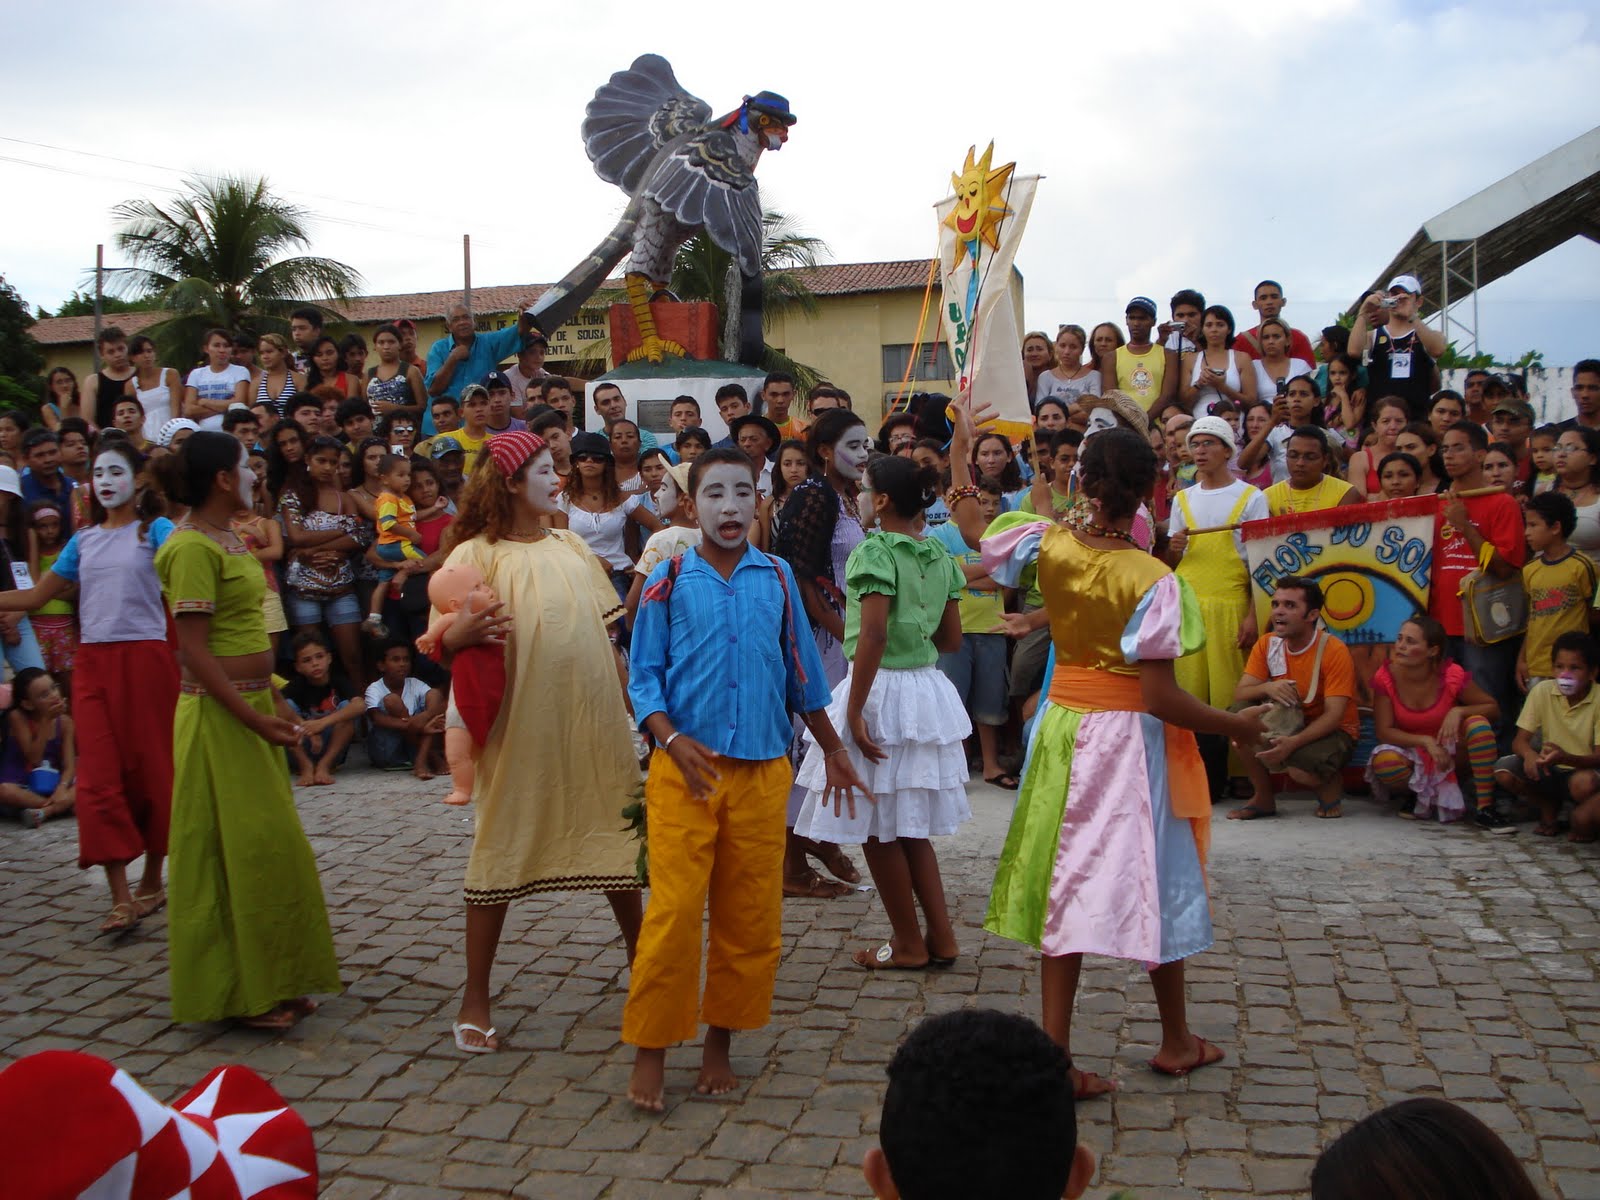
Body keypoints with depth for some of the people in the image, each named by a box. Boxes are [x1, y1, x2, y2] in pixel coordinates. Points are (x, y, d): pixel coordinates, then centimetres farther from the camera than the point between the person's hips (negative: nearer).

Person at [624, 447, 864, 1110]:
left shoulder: (777, 577, 6)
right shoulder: (670, 580, 0)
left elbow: (802, 673, 15)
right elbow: (643, 676, 1)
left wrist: (833, 750, 19)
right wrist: (673, 740, -14)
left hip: (762, 770, 3)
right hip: (687, 769, -2)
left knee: (751, 916, 7)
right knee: (673, 912, -5)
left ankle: (719, 1042, 24)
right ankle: (650, 1048, 10)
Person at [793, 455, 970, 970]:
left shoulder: (874, 551, -15)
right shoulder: (940, 556, 7)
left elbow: (873, 637, -24)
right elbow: (951, 639, 11)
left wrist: (853, 712, -22)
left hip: (881, 692, -8)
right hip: (929, 689, 8)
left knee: (878, 830, 7)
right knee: (910, 827, 19)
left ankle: (909, 945, 16)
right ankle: (941, 938, 22)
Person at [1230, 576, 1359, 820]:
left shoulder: (1334, 651, -20)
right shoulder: (1267, 644, -5)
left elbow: (1333, 716, -24)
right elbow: (1239, 695, -10)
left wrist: (1293, 742, -40)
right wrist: (1266, 687, -34)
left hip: (1333, 731, -5)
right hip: (1288, 723, 5)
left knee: (1300, 768, -35)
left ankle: (1330, 784, 4)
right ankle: (1263, 798, -3)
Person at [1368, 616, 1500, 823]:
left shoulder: (1452, 676, -18)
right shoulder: (1386, 677, -16)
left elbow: (1493, 709, -5)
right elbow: (1383, 731, -14)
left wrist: (1459, 711, -26)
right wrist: (1426, 741, -28)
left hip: (1451, 754, 0)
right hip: (1412, 754, 0)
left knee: (1478, 723, -29)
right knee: (1384, 762, -34)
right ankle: (1422, 794, 1)